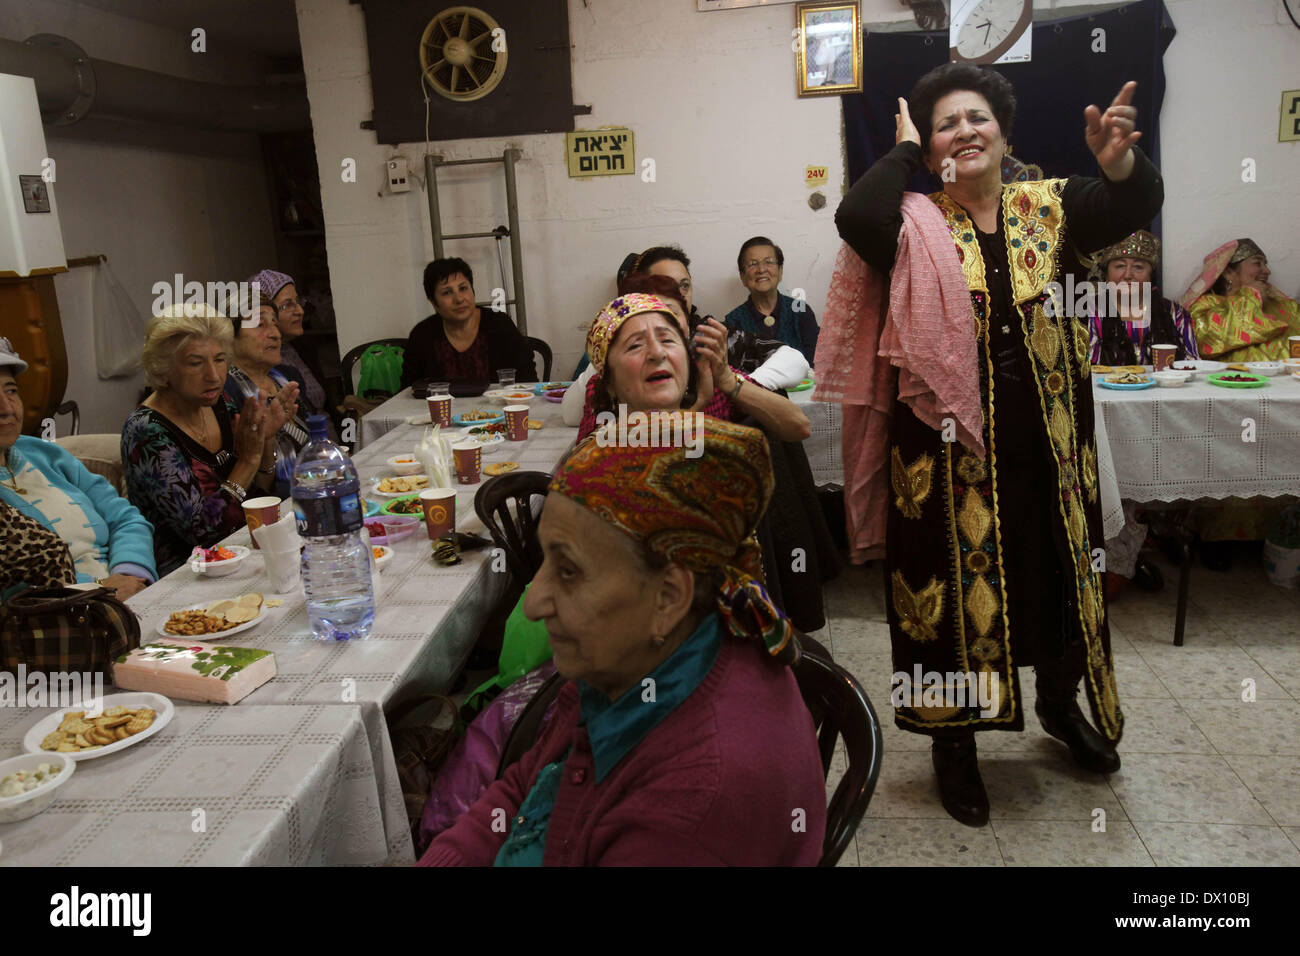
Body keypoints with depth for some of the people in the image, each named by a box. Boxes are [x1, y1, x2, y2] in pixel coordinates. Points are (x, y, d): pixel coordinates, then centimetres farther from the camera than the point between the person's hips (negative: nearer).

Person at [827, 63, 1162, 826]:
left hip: (1044, 434, 4)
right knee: (957, 579, 6)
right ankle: (954, 742, 24)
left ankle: (1061, 704, 44)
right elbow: (856, 217, -25)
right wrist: (905, 152, -8)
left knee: (1062, 568, 18)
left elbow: (1135, 206, -11)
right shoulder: (916, 224, -3)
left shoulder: (1048, 206, 5)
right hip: (950, 436, -3)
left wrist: (1119, 159, -32)